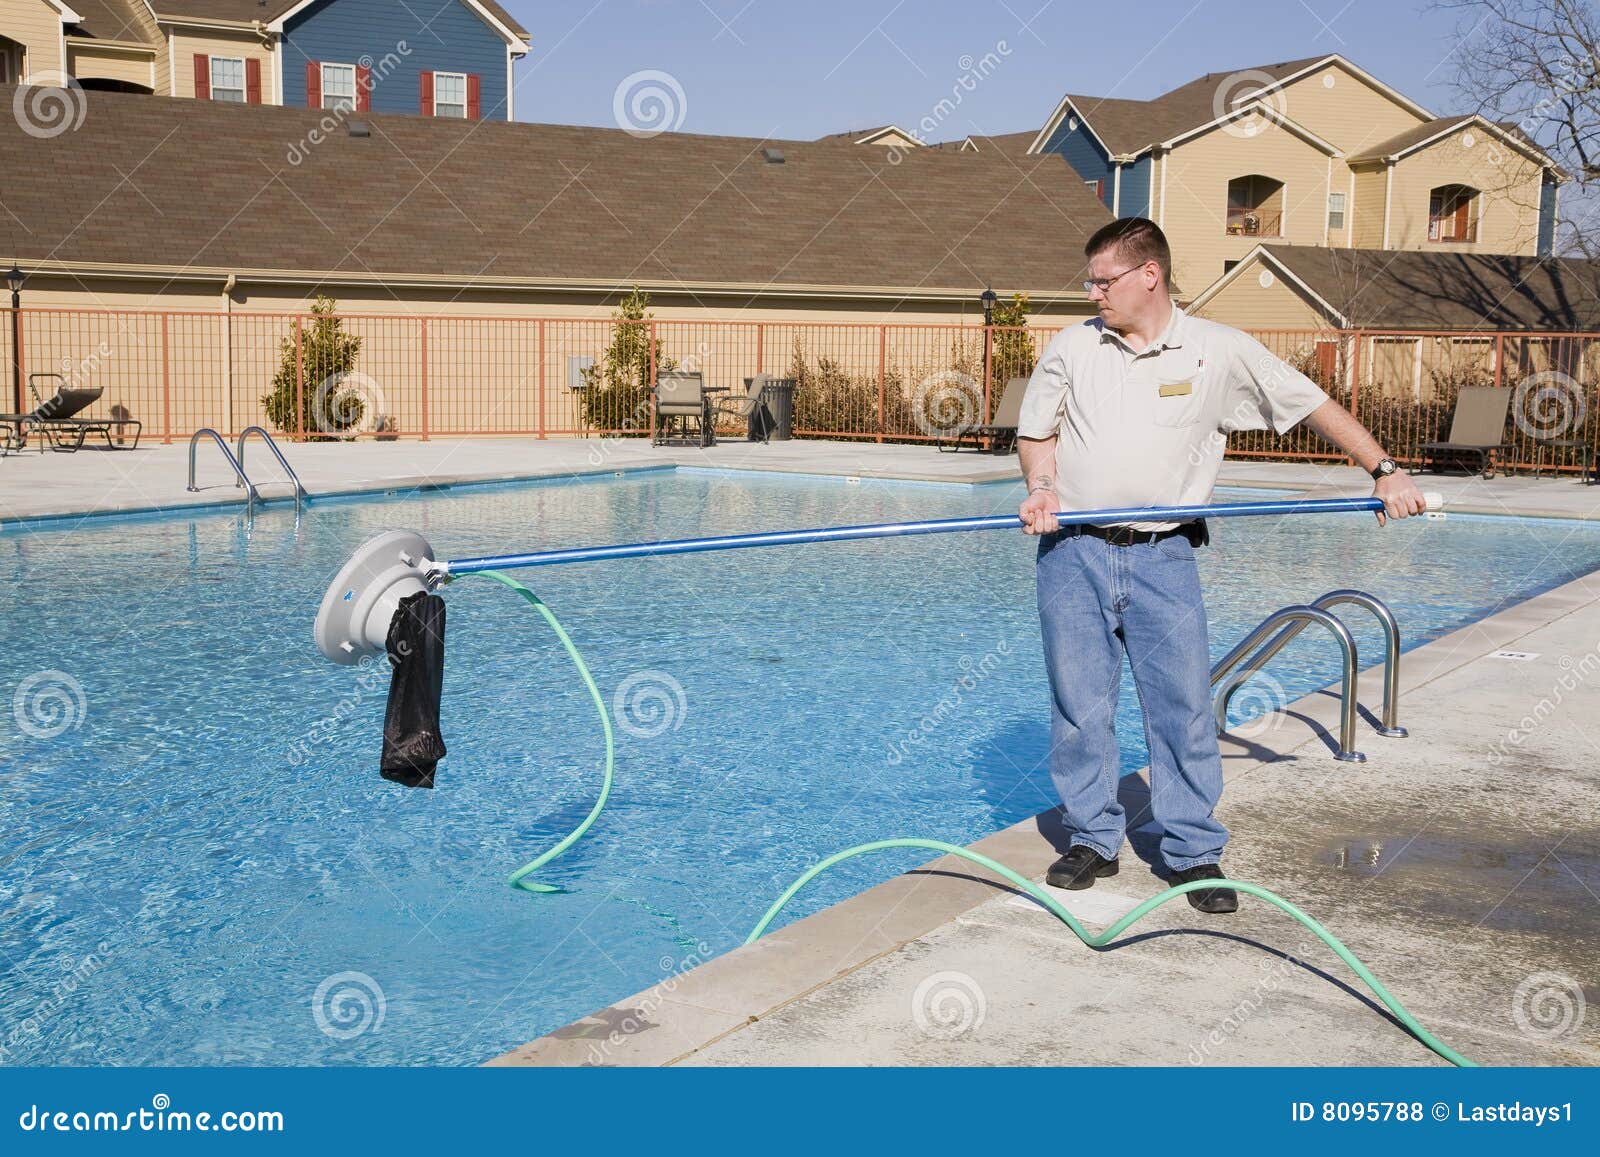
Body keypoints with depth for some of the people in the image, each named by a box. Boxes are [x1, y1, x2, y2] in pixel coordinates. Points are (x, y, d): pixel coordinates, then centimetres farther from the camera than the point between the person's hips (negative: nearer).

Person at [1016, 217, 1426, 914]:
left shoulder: (1219, 351, 0)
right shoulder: (1073, 346, 5)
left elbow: (1312, 405, 5)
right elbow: (1036, 430, 14)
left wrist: (1383, 471, 2)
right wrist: (1042, 487, -6)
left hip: (1164, 558, -1)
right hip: (1072, 553, 2)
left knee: (1184, 706, 0)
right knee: (1079, 705, 5)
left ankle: (1194, 854, 12)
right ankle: (1093, 840, 20)